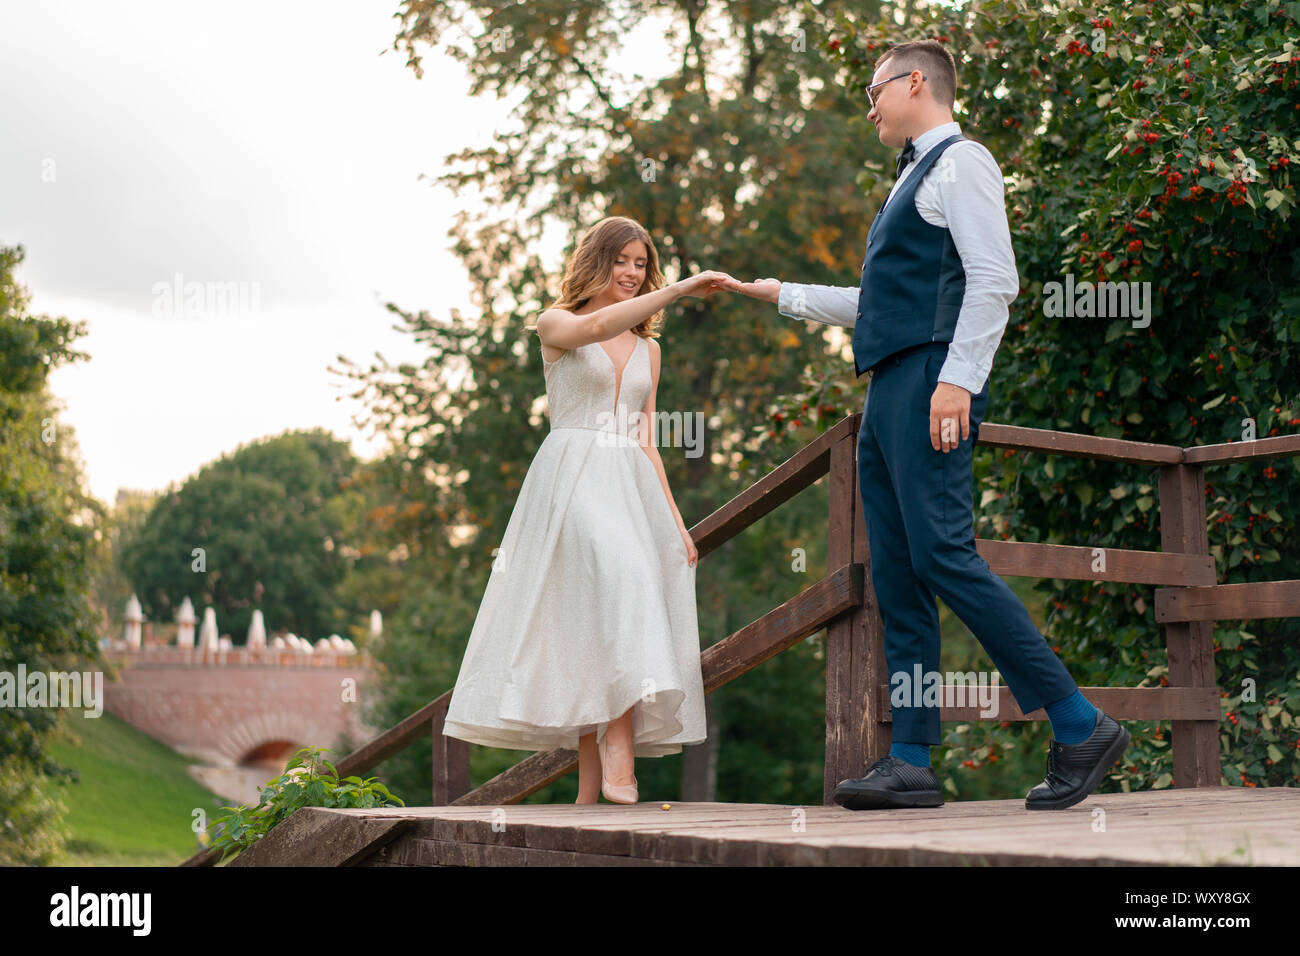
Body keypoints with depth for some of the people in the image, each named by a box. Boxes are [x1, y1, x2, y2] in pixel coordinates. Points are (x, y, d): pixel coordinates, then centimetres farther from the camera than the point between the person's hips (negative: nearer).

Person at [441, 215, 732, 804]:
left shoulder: (648, 349, 23)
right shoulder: (556, 325, 7)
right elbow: (595, 327, -18)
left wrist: (675, 522, 13)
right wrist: (680, 290, -22)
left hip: (632, 489, 5)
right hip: (572, 482, -5)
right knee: (622, 582, -28)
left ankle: (592, 785, -10)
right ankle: (617, 758, -33)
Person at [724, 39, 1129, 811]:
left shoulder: (960, 162, -2)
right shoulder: (913, 179, 27)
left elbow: (994, 280, -14)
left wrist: (959, 378, -23)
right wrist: (780, 293, 36)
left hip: (930, 382, -10)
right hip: (889, 389, 10)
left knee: (943, 557, -17)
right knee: (897, 578, 4)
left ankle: (1081, 727, -12)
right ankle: (912, 763, 4)